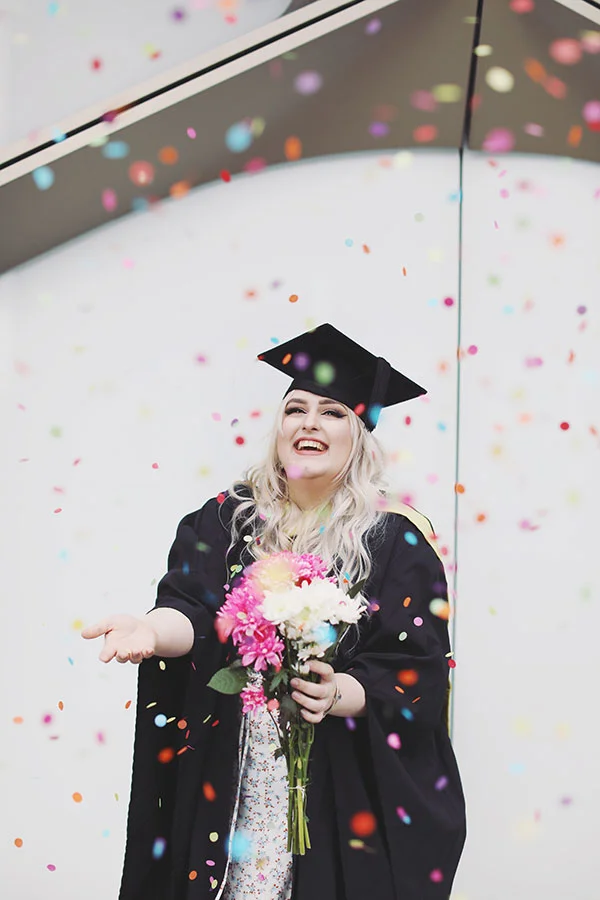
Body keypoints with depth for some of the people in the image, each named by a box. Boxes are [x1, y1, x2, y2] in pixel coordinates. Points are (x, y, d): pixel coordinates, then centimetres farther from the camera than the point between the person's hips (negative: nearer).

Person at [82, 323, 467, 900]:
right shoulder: (228, 519, 6)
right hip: (225, 775, 2)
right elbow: (192, 611, -7)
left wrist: (340, 695, -23)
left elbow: (415, 673, -5)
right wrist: (152, 630, -29)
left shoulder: (397, 542, -1)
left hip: (342, 783, -2)